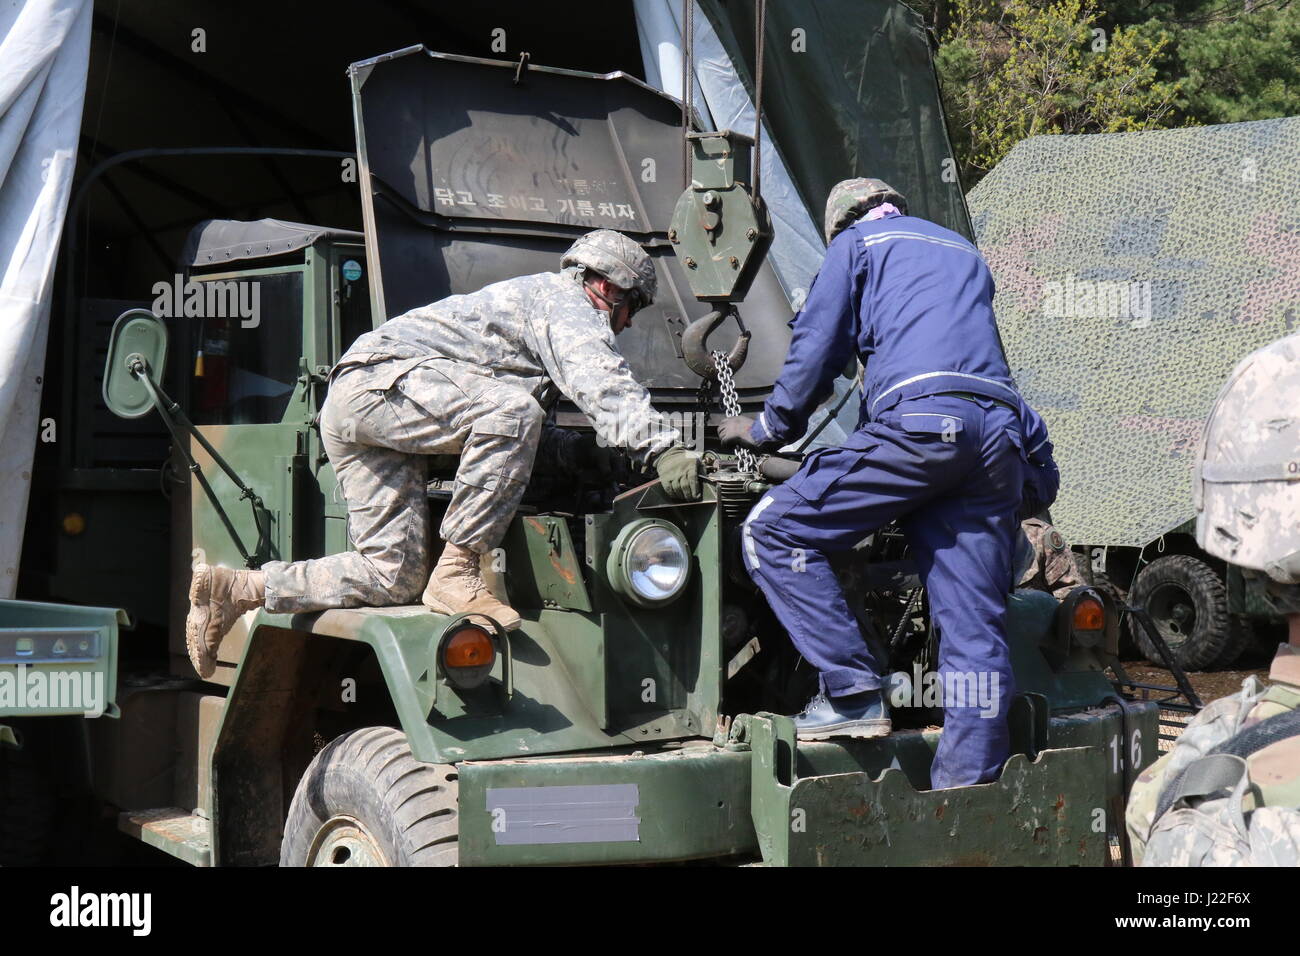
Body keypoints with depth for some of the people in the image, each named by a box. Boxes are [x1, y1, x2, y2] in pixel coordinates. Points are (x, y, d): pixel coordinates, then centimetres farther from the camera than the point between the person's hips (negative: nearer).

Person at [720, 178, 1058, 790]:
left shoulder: (857, 242, 18)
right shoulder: (963, 252, 36)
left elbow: (817, 349, 11)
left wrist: (767, 430, 23)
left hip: (921, 420, -6)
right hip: (1002, 433, 7)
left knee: (774, 531, -1)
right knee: (975, 623, 4)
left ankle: (852, 693, -8)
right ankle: (968, 787, 0)